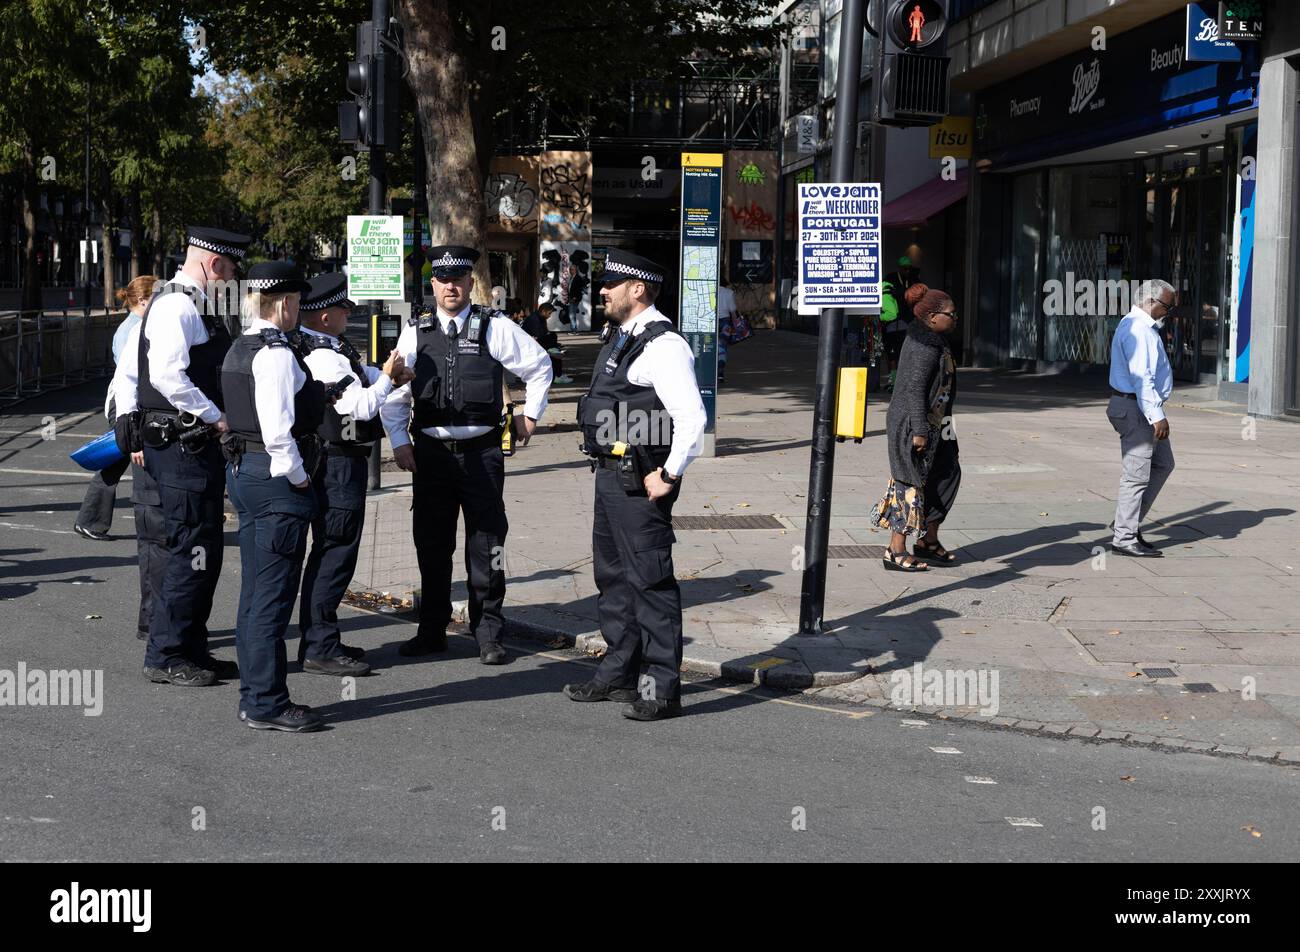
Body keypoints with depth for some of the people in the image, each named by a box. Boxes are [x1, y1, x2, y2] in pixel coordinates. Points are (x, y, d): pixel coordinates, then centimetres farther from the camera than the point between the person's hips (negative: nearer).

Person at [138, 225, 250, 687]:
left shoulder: (195, 306, 18)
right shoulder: (177, 305, -15)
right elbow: (168, 376, -25)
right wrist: (216, 417, -18)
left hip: (197, 445, 10)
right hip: (182, 445, -10)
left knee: (205, 551, 14)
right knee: (191, 552, -6)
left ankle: (192, 649, 23)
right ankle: (165, 656, 2)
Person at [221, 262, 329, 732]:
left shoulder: (240, 349, 14)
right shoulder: (276, 353, -17)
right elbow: (277, 431, -24)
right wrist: (299, 478, -13)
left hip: (243, 471, 10)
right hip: (277, 479, -10)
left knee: (253, 593, 14)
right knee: (272, 596, -5)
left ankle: (253, 696, 22)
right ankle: (267, 704, 0)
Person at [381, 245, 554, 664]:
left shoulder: (495, 327, -1)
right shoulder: (416, 331, 4)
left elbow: (539, 366, 13)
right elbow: (395, 391, 8)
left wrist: (531, 414, 11)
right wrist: (399, 441, 1)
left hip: (481, 452, -2)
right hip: (430, 452, 2)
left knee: (486, 545, 1)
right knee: (431, 545, 9)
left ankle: (488, 634, 11)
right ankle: (431, 631, 21)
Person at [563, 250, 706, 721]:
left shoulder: (662, 345, -17)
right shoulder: (621, 339, 14)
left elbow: (692, 417, -24)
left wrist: (669, 476, -20)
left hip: (638, 483, -11)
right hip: (610, 474, 11)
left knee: (650, 580, -5)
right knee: (613, 576, 18)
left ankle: (662, 690, 1)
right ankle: (619, 674, 31)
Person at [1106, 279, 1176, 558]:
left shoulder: (1143, 327, 18)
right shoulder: (1138, 330, -18)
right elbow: (1142, 378, -24)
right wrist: (1156, 416, -25)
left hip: (1143, 409, 11)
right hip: (1136, 409, -11)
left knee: (1163, 464, 17)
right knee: (1136, 474, -6)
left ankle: (1127, 522, 18)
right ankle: (1124, 537, 0)